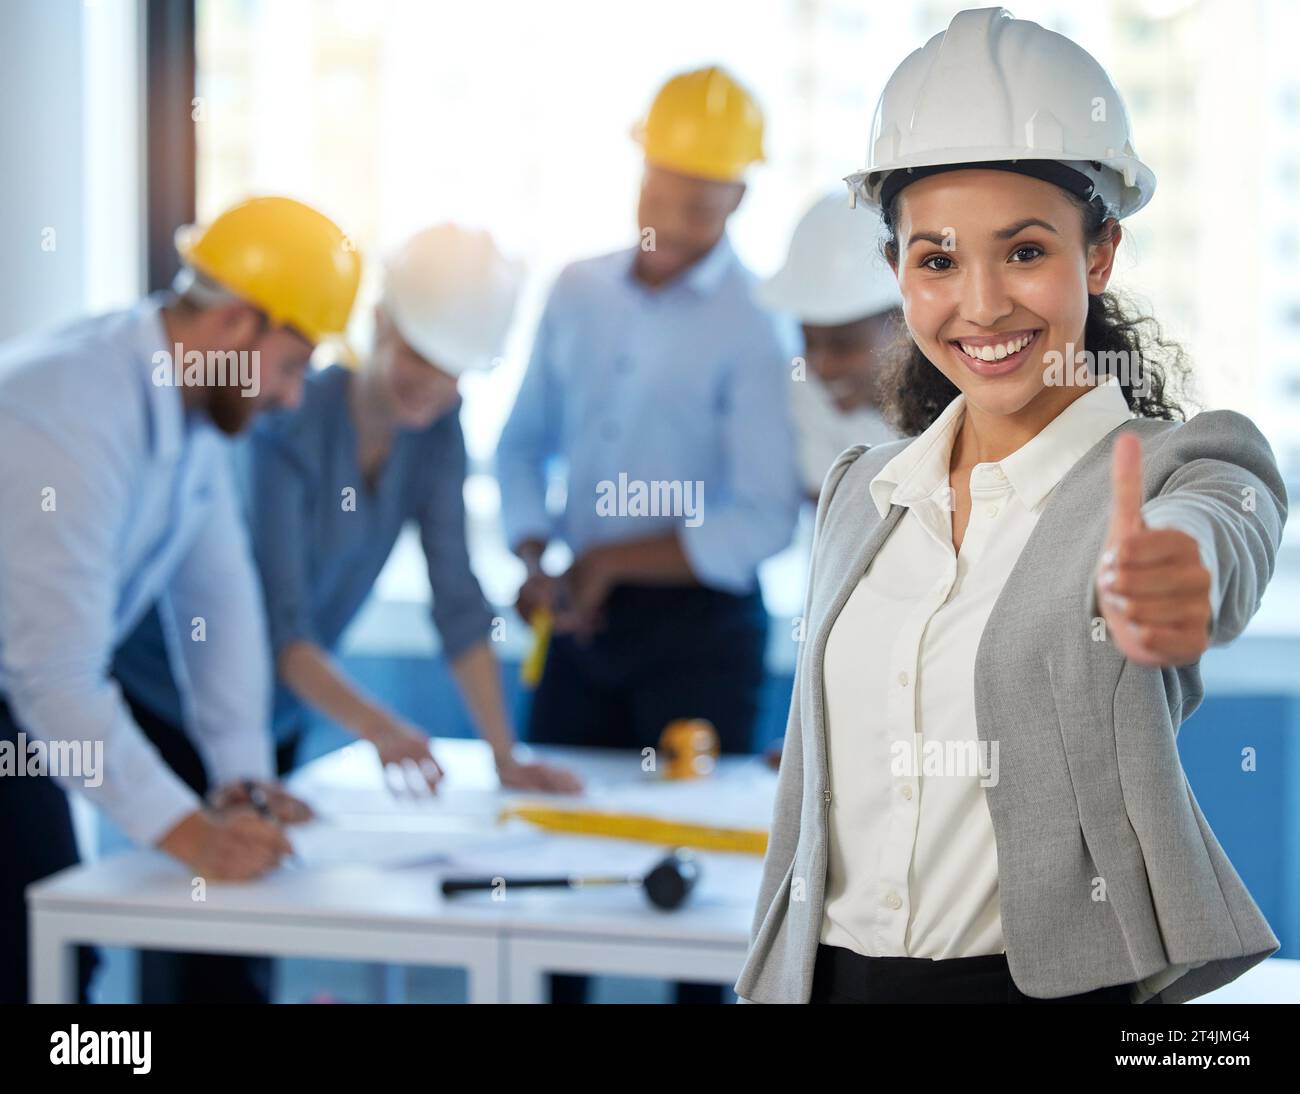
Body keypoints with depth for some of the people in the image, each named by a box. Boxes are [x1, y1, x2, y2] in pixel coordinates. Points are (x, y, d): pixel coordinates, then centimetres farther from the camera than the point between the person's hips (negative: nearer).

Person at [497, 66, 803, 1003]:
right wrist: (534, 562, -3)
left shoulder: (752, 328, -10)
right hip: (585, 616, 5)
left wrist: (613, 560, -12)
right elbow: (524, 443, 13)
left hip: (698, 622, -5)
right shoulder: (578, 292, 6)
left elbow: (764, 521, -15)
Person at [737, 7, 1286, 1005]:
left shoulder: (1188, 467, -8)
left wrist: (1171, 573, -55)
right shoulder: (861, 492, 7)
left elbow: (1222, 541, -33)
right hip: (833, 978, 4)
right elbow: (813, 789, 13)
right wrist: (772, 980, 12)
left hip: (1063, 981, -4)